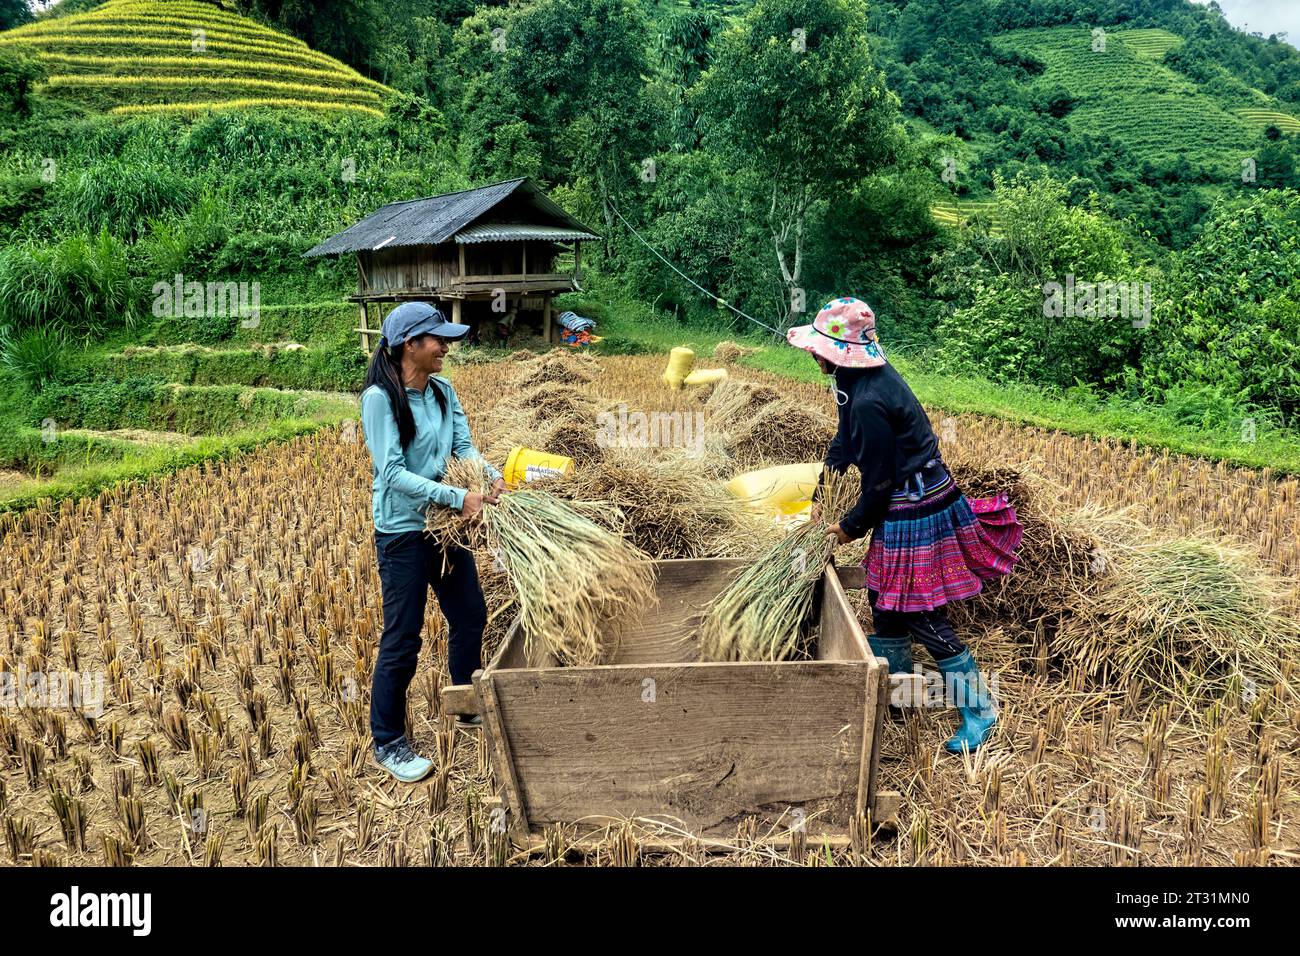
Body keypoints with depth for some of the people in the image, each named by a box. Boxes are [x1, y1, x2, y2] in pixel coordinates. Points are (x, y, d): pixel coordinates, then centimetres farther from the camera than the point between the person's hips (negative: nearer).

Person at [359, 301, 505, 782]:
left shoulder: (443, 391, 2)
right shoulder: (379, 398, -19)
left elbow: (464, 445, 0)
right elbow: (393, 473, -23)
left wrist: (490, 475, -21)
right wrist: (459, 497, -28)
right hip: (402, 531, -7)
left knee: (470, 616, 18)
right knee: (402, 640, 2)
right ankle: (388, 744, 20)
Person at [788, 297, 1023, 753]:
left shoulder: (869, 401, -27)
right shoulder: (863, 376, 3)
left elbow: (879, 481, -20)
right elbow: (844, 439, 18)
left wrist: (852, 527, -4)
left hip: (915, 513, -10)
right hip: (913, 500, 10)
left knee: (923, 618, 0)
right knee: (884, 601, 20)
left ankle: (980, 709, 15)